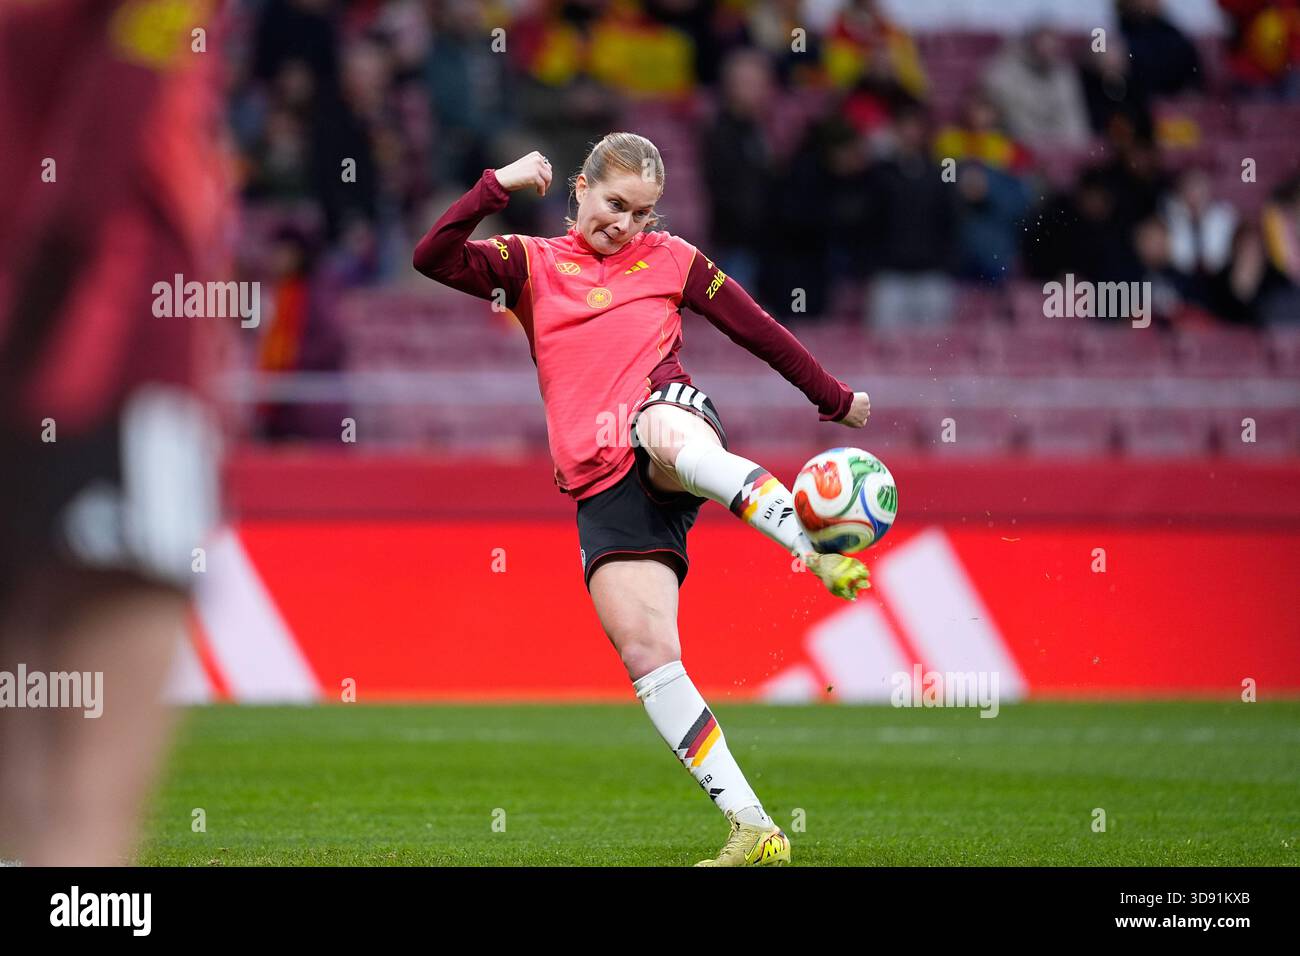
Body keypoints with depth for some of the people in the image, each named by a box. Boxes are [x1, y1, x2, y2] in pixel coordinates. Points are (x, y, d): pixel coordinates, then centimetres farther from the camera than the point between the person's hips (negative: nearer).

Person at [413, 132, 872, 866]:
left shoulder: (671, 261, 15)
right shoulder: (533, 264, 16)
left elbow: (757, 330, 22)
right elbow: (434, 258, 2)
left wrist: (836, 399, 26)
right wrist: (497, 187, -6)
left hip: (672, 415, -2)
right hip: (604, 488, 2)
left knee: (665, 432, -43)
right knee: (645, 651, -13)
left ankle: (823, 553, -54)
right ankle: (755, 830, -15)